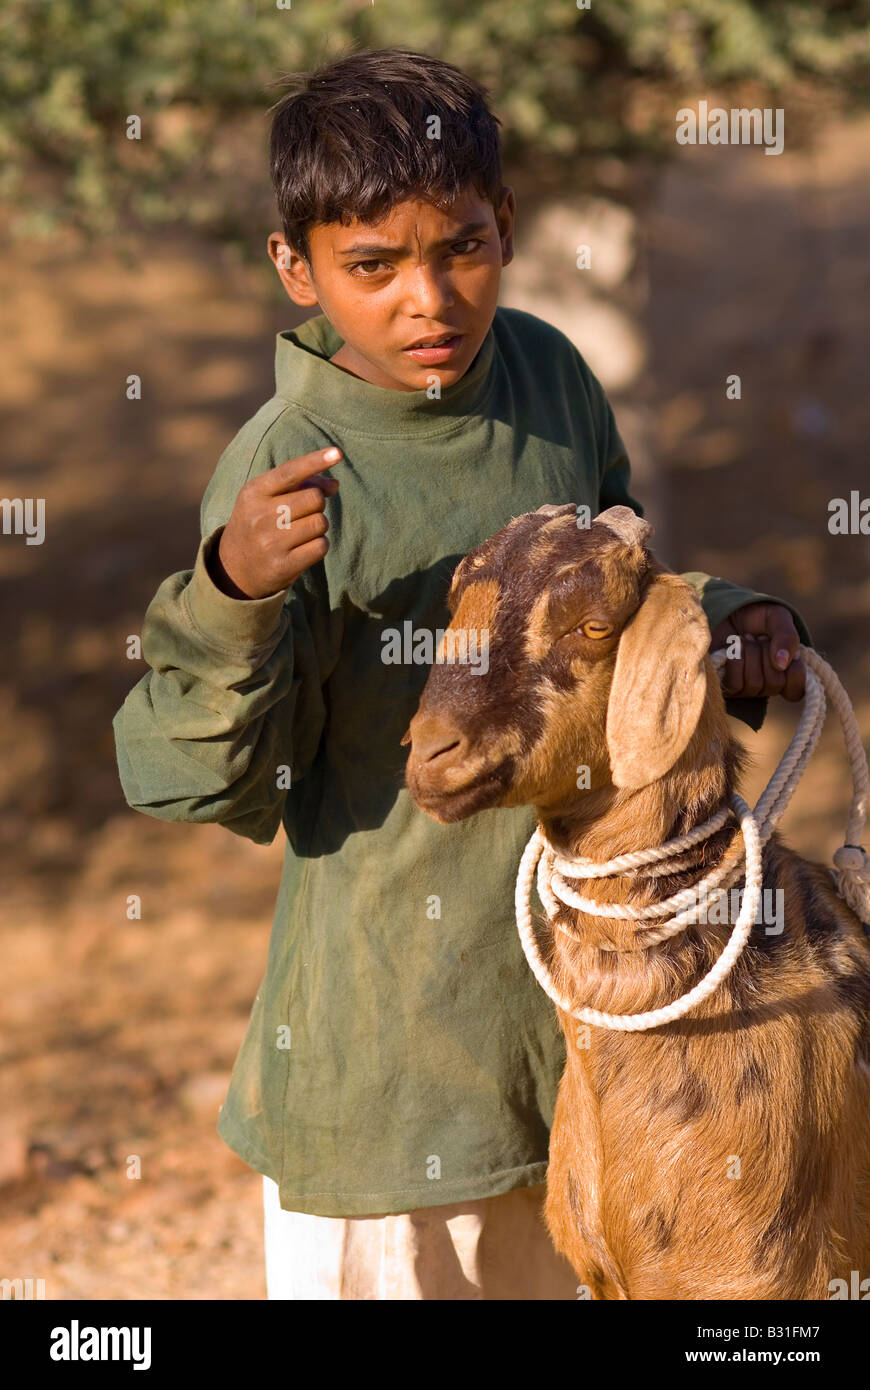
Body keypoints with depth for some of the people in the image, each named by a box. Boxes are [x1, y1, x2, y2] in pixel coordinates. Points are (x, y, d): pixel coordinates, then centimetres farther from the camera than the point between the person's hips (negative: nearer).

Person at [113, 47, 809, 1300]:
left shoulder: (545, 372, -4)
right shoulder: (287, 474, -21)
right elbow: (214, 786, -19)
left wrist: (729, 622, -5)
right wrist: (235, 592, -35)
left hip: (579, 953, 6)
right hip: (394, 1003, -6)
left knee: (558, 1268, 24)